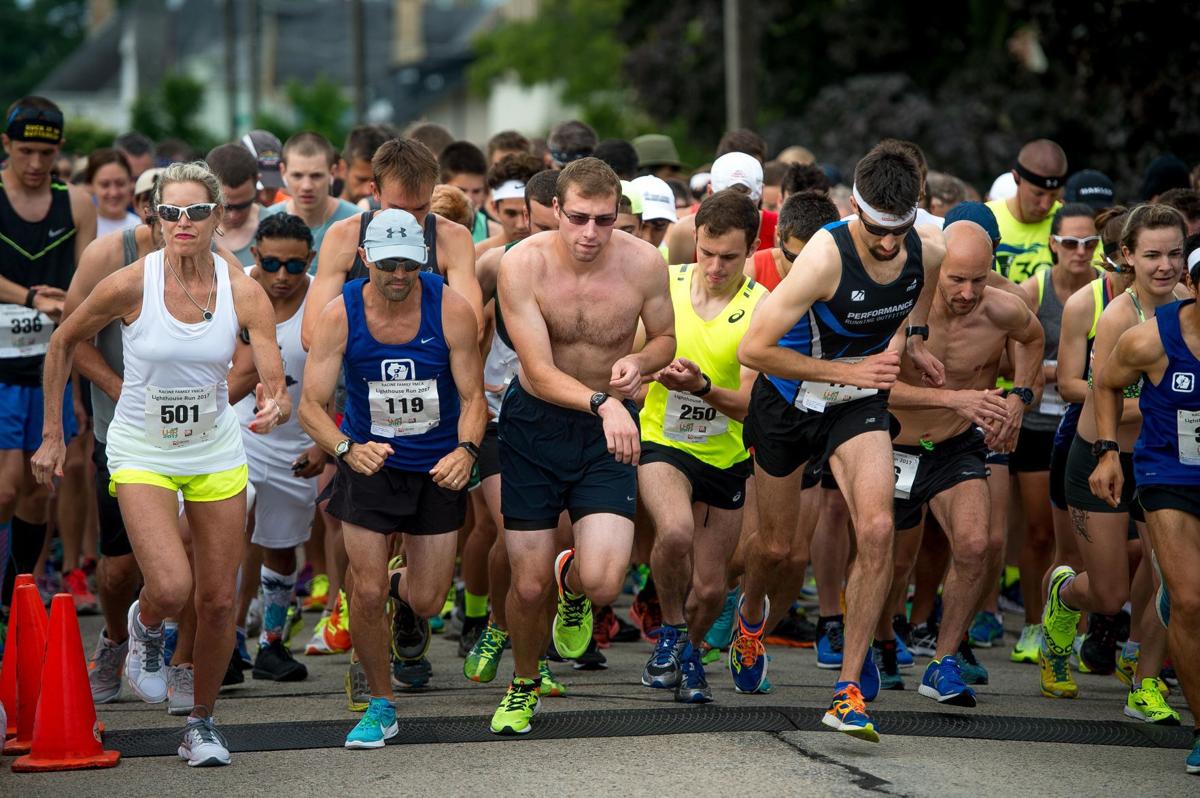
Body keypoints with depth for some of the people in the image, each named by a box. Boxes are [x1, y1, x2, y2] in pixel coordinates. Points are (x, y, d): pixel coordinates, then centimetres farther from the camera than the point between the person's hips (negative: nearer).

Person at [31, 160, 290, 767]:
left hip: (216, 453, 2)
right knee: (170, 587, -21)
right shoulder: (130, 285, -17)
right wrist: (52, 436, 1)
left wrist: (273, 409, -39)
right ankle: (145, 625, 17)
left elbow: (278, 389, -14)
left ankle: (202, 723, 26)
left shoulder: (242, 291, -12)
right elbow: (62, 345, -1)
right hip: (141, 452, -2)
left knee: (218, 601, 4)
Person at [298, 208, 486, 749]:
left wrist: (466, 449, -32)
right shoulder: (340, 314, -16)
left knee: (426, 603, 4)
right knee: (367, 593, -8)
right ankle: (380, 706, 14)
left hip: (437, 467, 0)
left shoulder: (450, 309, -16)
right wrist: (347, 449, -35)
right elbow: (311, 406, -15)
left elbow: (473, 396, -12)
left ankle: (407, 590, 44)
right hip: (368, 462, 0)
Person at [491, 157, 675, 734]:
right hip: (535, 423, -1)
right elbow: (540, 371, -23)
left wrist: (639, 362, -17)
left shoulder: (643, 263, -13)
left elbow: (665, 338, 7)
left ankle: (572, 581, 23)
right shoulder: (523, 264, -18)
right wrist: (601, 403, -40)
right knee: (529, 588, 2)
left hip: (609, 430, 1)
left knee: (602, 583, -17)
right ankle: (522, 687, 34)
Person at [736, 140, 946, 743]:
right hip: (788, 399, -3)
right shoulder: (826, 256, -32)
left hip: (859, 402, 3)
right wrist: (845, 370, -28)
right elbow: (754, 349, -30)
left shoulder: (929, 250, -16)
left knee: (877, 529, -20)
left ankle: (850, 691, -12)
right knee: (775, 544, 14)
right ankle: (751, 615, 53)